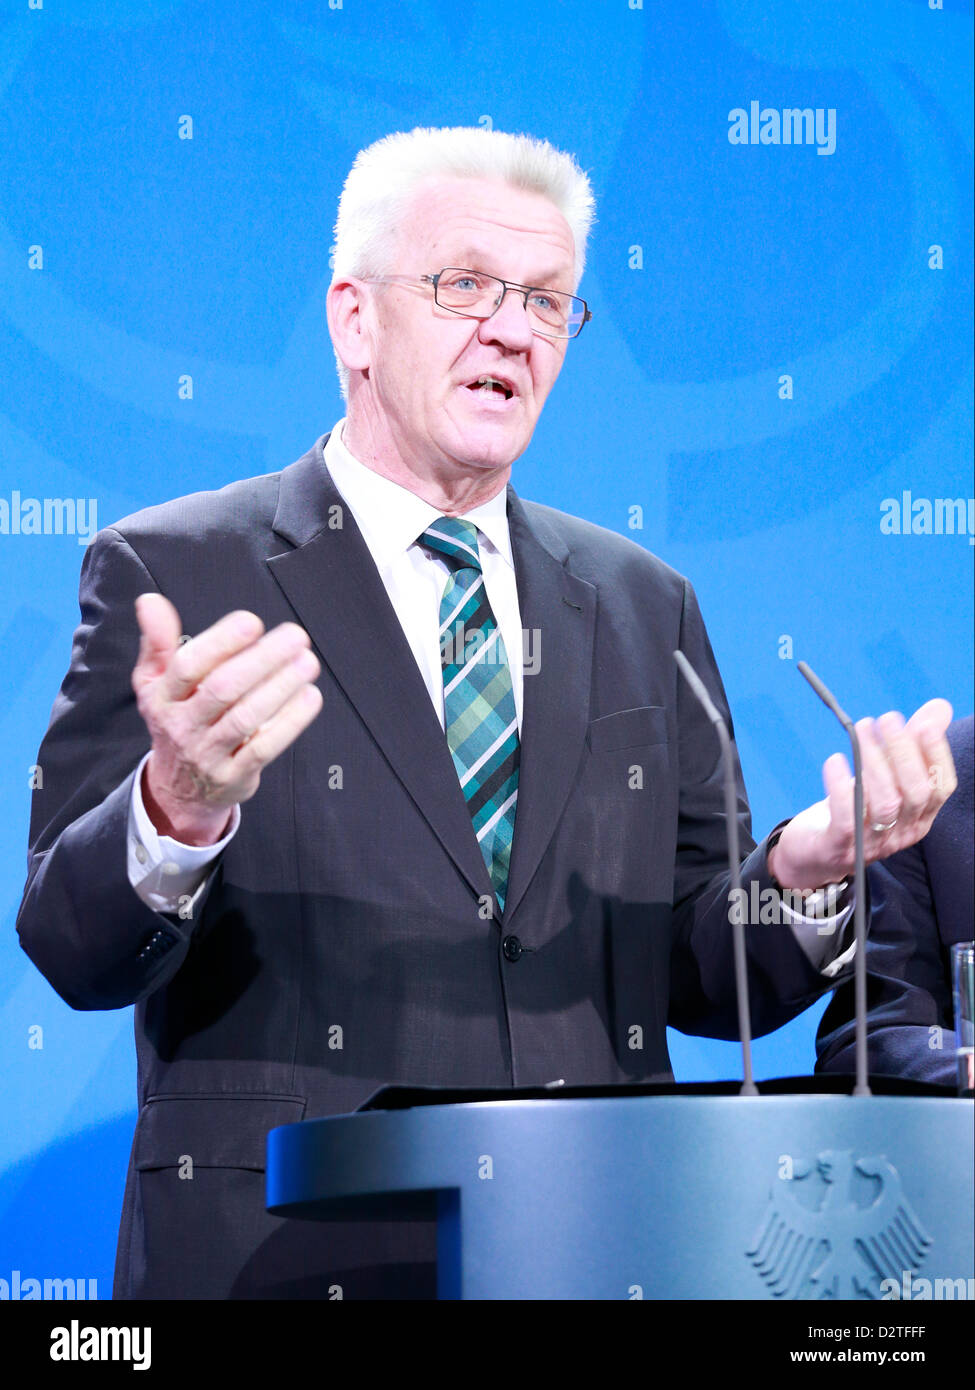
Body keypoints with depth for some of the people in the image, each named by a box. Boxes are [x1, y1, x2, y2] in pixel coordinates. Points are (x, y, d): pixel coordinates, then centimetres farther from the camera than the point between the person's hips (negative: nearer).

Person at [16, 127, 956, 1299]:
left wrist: (801, 872, -9)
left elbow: (700, 980, 12)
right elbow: (74, 952, -8)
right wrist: (178, 809, -28)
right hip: (286, 1260, -4)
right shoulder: (173, 576, -1)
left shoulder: (644, 609, 12)